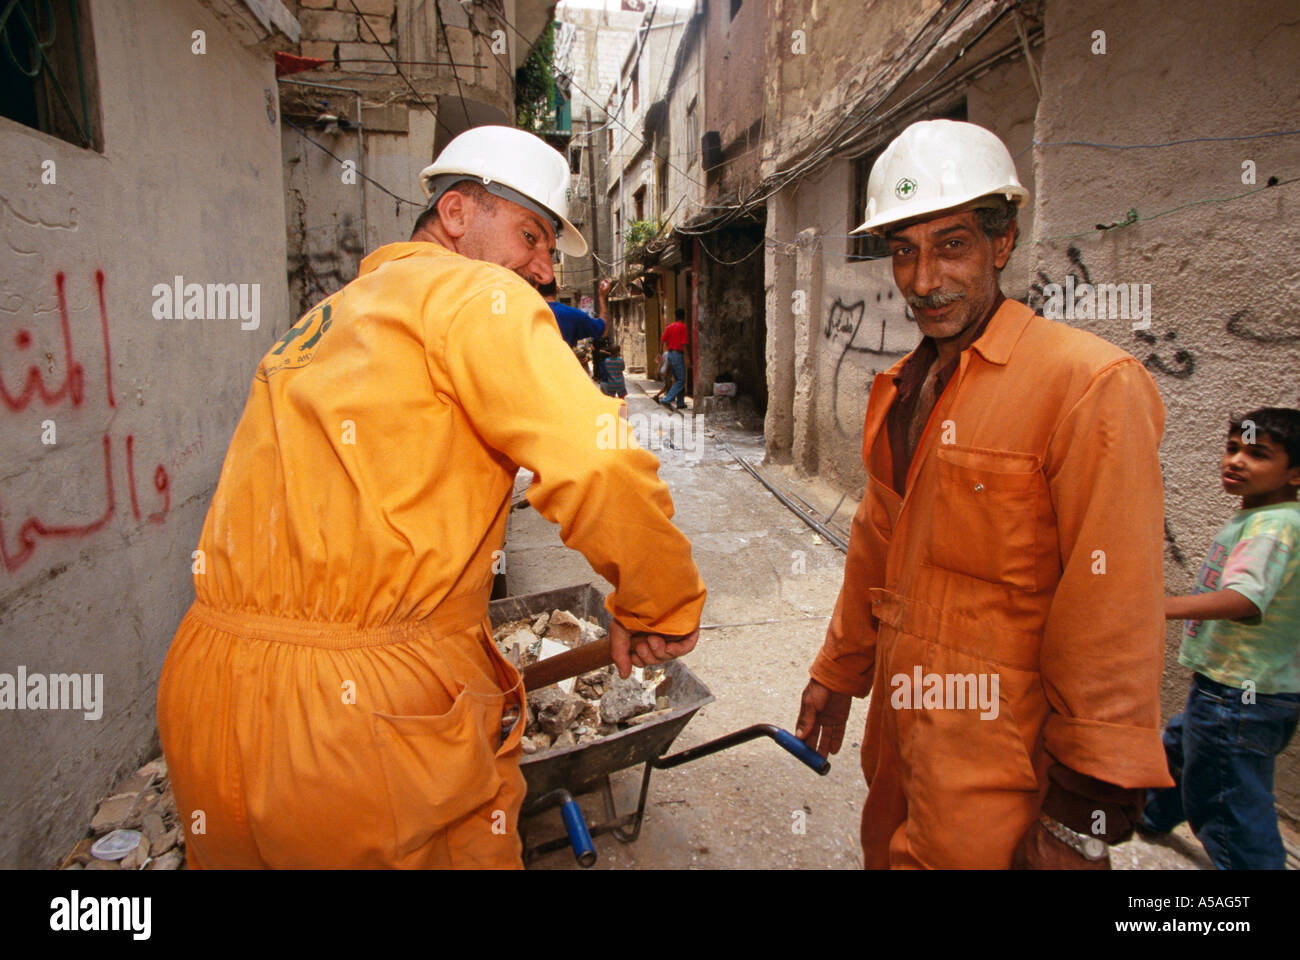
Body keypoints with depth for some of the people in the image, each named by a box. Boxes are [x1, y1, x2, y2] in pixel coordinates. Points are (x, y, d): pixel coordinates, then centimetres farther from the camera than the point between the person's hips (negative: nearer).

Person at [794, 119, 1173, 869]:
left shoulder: (1089, 383, -18)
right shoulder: (900, 388, 7)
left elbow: (1112, 616, -19)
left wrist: (1084, 818, -16)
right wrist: (839, 671, 19)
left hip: (996, 763, -7)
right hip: (901, 724, 7)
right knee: (889, 850, 22)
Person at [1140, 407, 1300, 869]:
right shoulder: (1258, 518, 9)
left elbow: (1244, 599, -40)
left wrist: (1156, 606, -53)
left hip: (1240, 697, -11)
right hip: (1230, 690, 11)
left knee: (1232, 818, -4)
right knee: (1179, 746, 32)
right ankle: (1152, 818, 57)